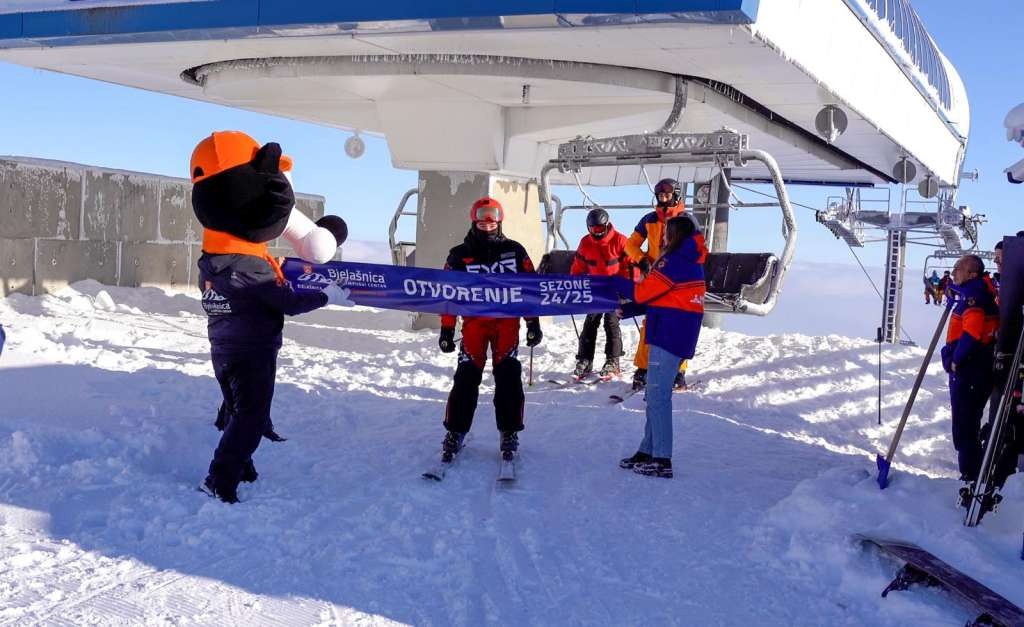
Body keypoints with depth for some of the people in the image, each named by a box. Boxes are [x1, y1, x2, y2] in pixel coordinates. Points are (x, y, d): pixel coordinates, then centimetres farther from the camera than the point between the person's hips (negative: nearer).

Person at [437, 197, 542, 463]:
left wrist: (533, 323, 2)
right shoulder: (459, 255, 3)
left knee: (508, 376, -6)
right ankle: (455, 432, 3)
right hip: (474, 321, 0)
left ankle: (510, 433, 6)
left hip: (507, 321, 0)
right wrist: (447, 330, 0)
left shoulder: (514, 251, 5)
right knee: (466, 376, -8)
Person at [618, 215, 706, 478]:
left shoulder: (675, 261, -14)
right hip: (679, 335, 10)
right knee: (656, 394, 14)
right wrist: (627, 311, 17)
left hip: (668, 335, -10)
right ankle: (648, 451, 19)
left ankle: (661, 460, -9)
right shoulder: (692, 263, 17)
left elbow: (645, 292, -11)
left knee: (658, 395, -8)